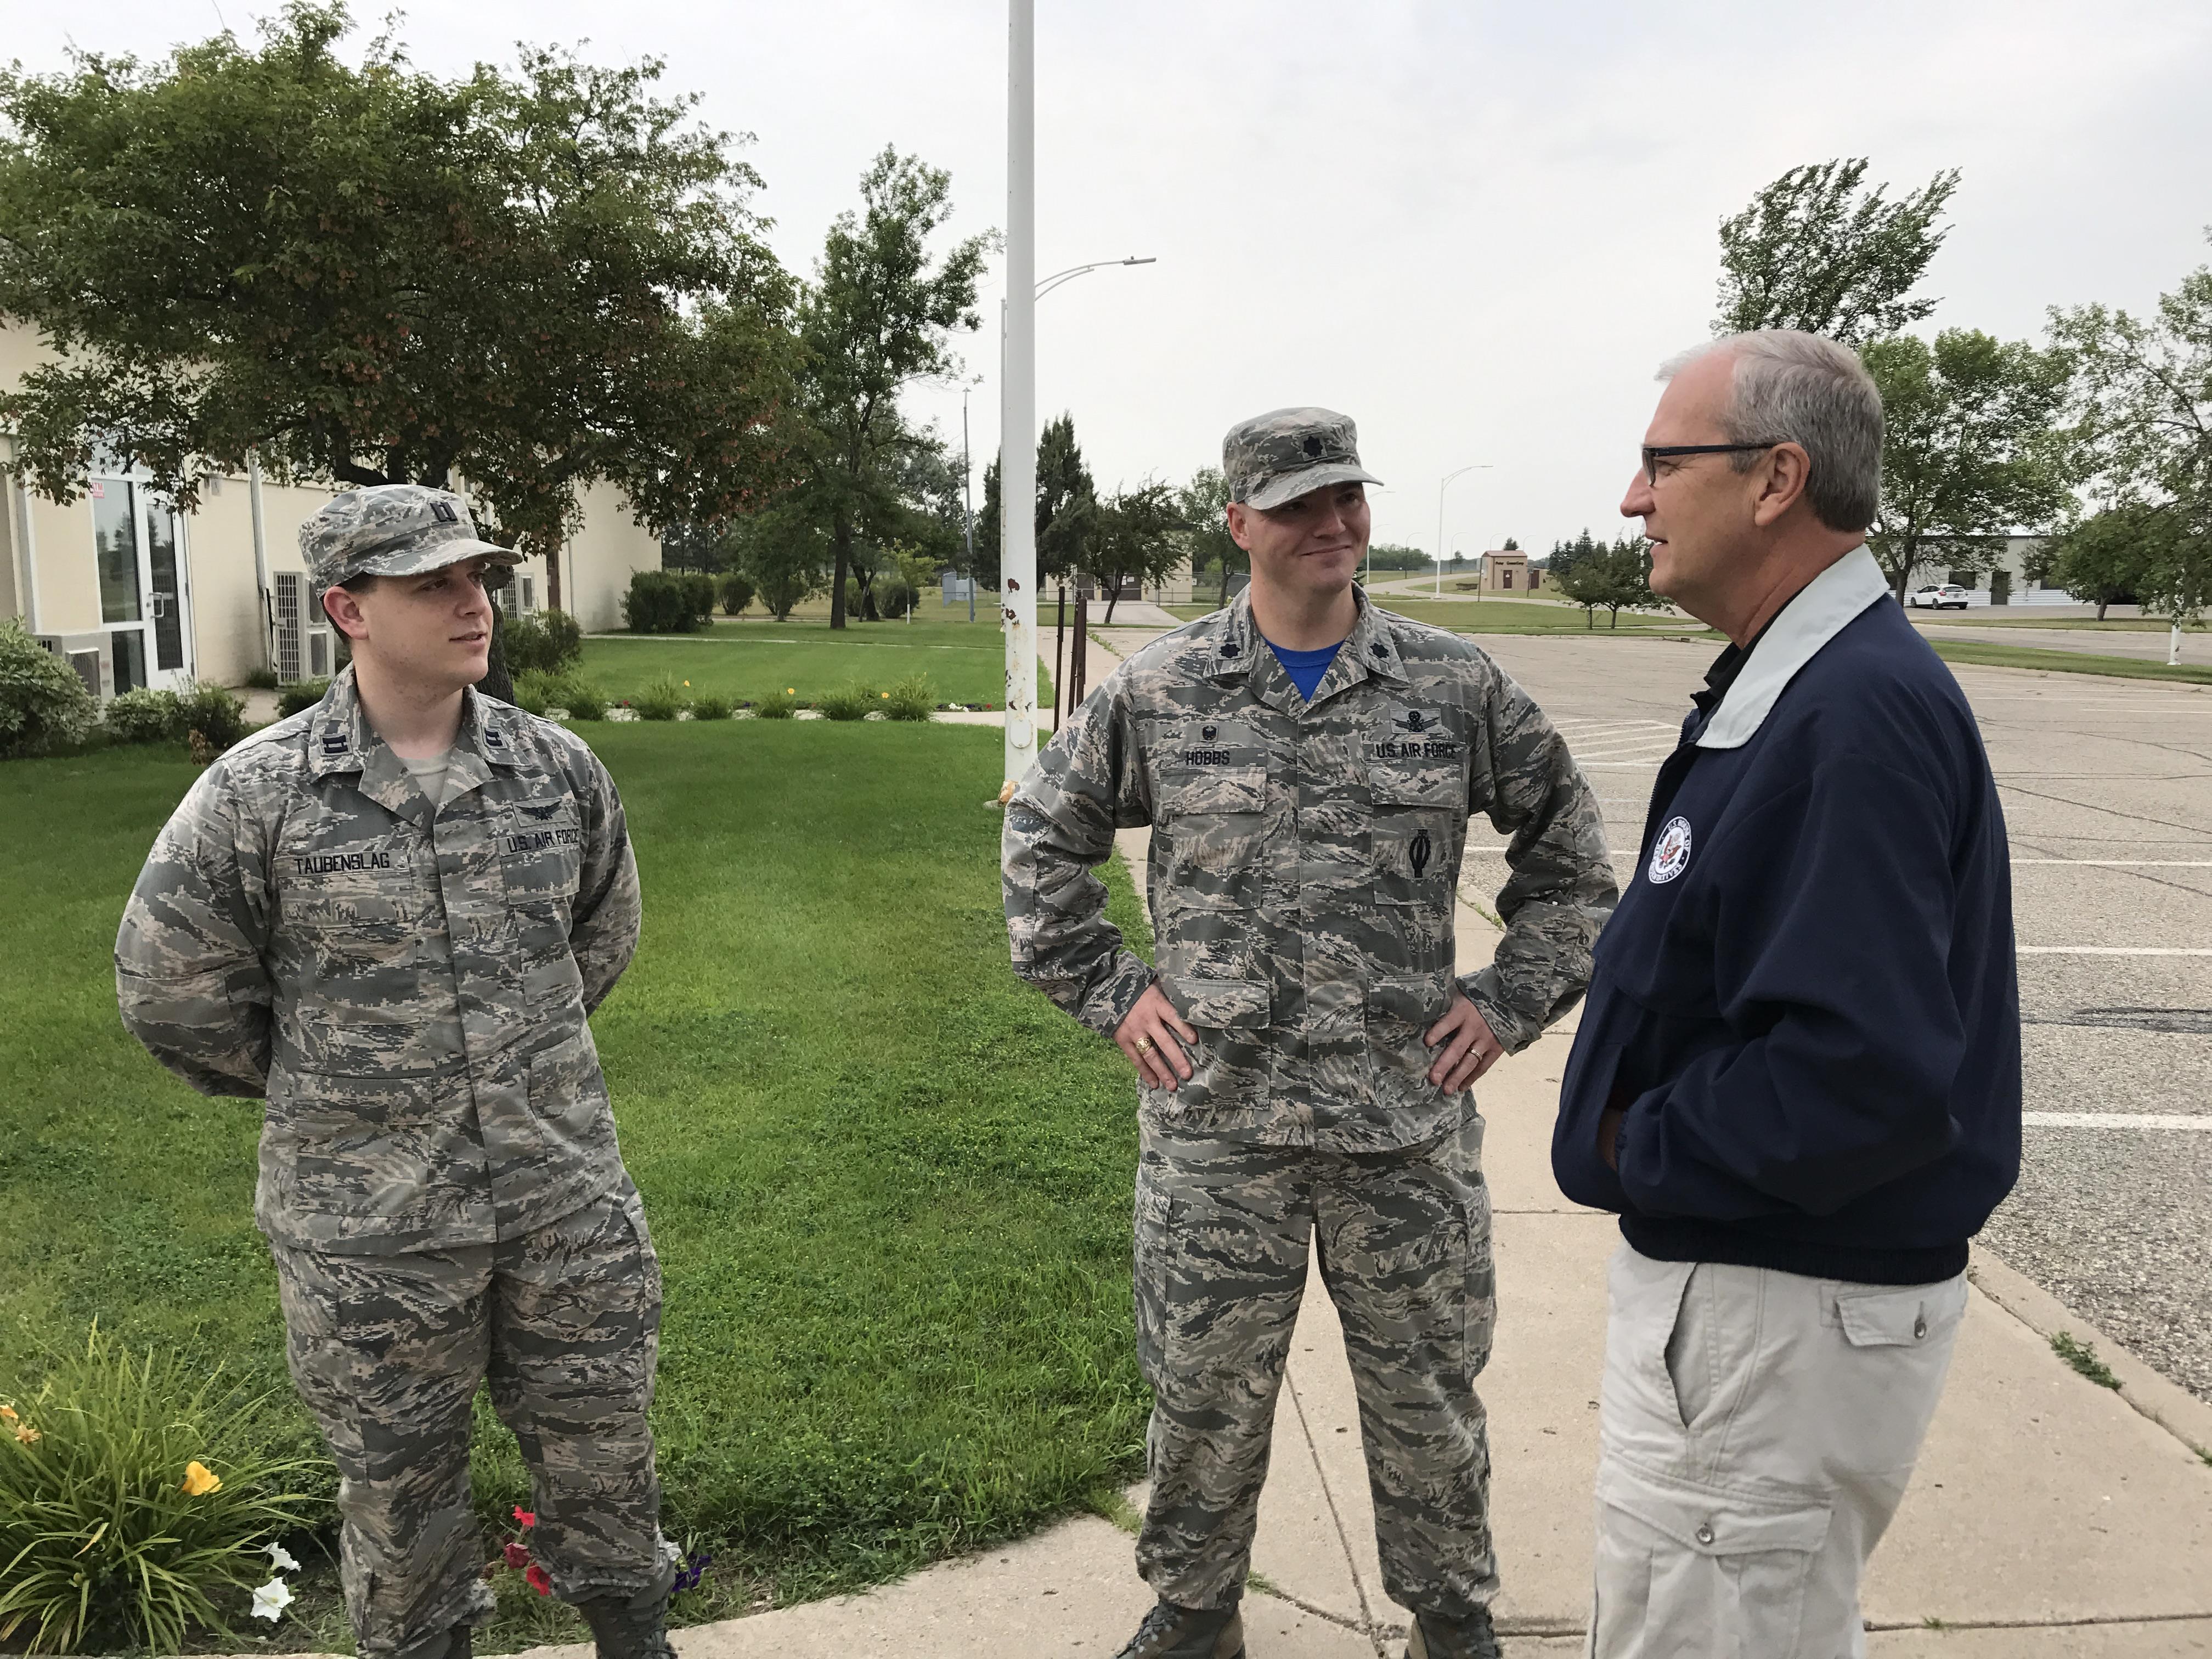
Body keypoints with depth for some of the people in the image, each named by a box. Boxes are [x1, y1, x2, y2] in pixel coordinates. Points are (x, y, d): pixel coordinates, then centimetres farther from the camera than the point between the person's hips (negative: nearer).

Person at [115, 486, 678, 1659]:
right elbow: (170, 990, 0)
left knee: (600, 1441, 16)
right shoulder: (254, 794, -11)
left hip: (566, 1200, 2)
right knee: (397, 1475, 17)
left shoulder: (558, 768, -2)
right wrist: (317, 1087, 7)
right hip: (368, 1227, -2)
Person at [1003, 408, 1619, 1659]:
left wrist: (1513, 1002, 2)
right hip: (1216, 1118, 0)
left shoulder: (1456, 686, 0)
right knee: (1206, 1390, 14)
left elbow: (1569, 845, 10)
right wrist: (1110, 991, 4)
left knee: (1428, 1394, 15)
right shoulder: (1157, 691, 0)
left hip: (1410, 1122, 0)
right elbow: (1044, 837, 11)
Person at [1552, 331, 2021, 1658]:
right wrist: (1646, 1137, 2)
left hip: (1778, 1326, -10)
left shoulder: (1860, 714, -25)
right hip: (1724, 1275, 10)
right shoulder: (1789, 685, 8)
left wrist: (1638, 1148, -18)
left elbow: (1868, 1073, -33)